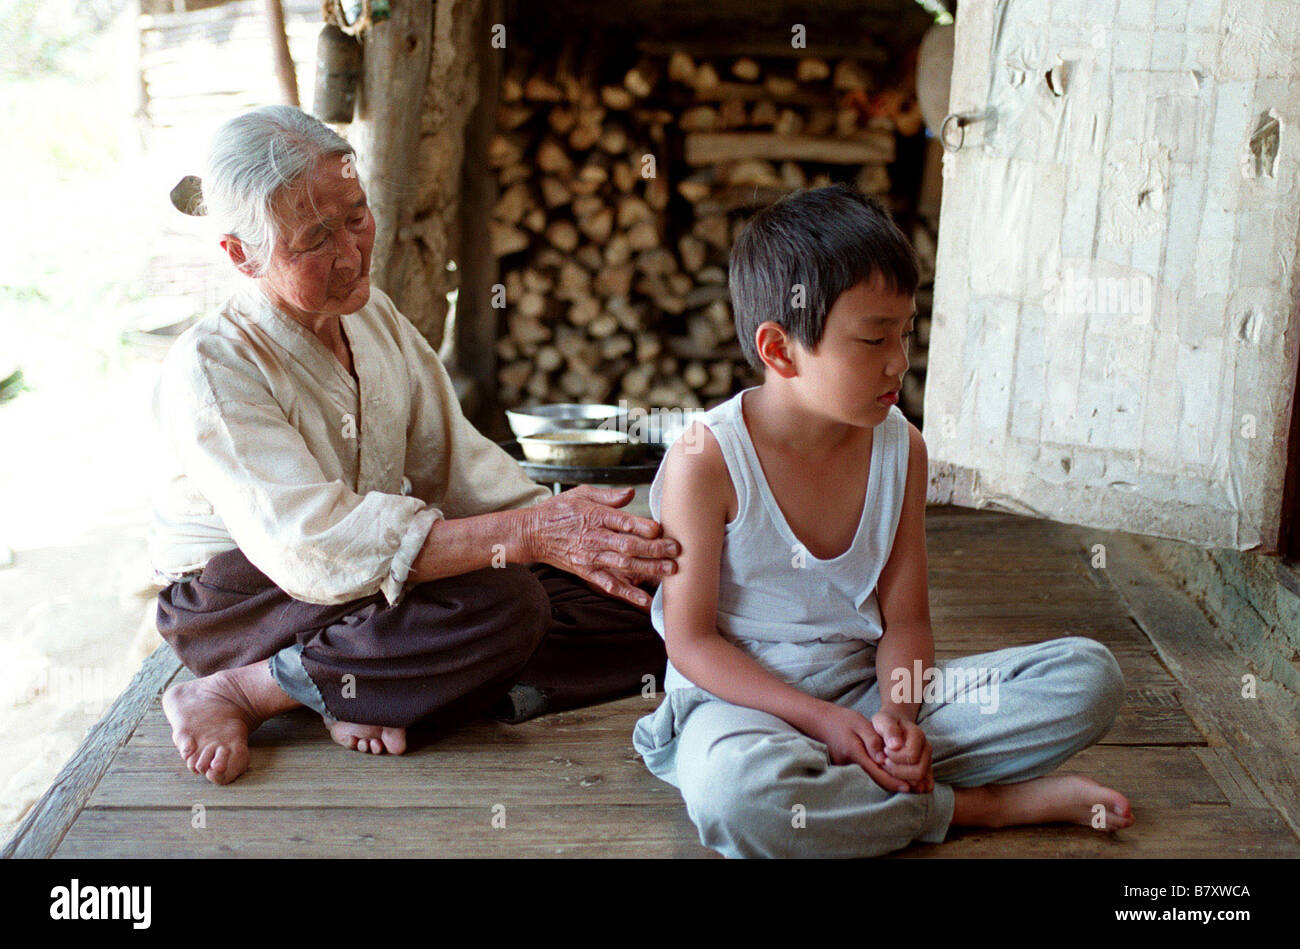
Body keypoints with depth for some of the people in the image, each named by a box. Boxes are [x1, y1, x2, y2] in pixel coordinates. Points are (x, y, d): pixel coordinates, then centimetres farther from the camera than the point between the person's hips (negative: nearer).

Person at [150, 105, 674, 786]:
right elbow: (313, 543, -32)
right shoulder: (210, 366, -20)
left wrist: (577, 539, -14)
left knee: (643, 620, -6)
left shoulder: (375, 317, 5)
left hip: (380, 571, 7)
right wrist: (528, 534, -38)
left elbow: (453, 462, 4)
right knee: (502, 606, -33)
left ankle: (373, 694, -15)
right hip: (240, 597, -7)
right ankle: (235, 694, -18)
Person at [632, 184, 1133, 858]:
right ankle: (982, 805, -17)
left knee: (1089, 675, -9)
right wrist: (821, 719, -19)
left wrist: (897, 714, -19)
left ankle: (846, 783, -19)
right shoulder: (706, 460, -14)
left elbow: (904, 621, 2)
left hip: (869, 688, 5)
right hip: (744, 699, -4)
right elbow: (692, 640, -11)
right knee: (734, 790, -42)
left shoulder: (901, 449, 0)